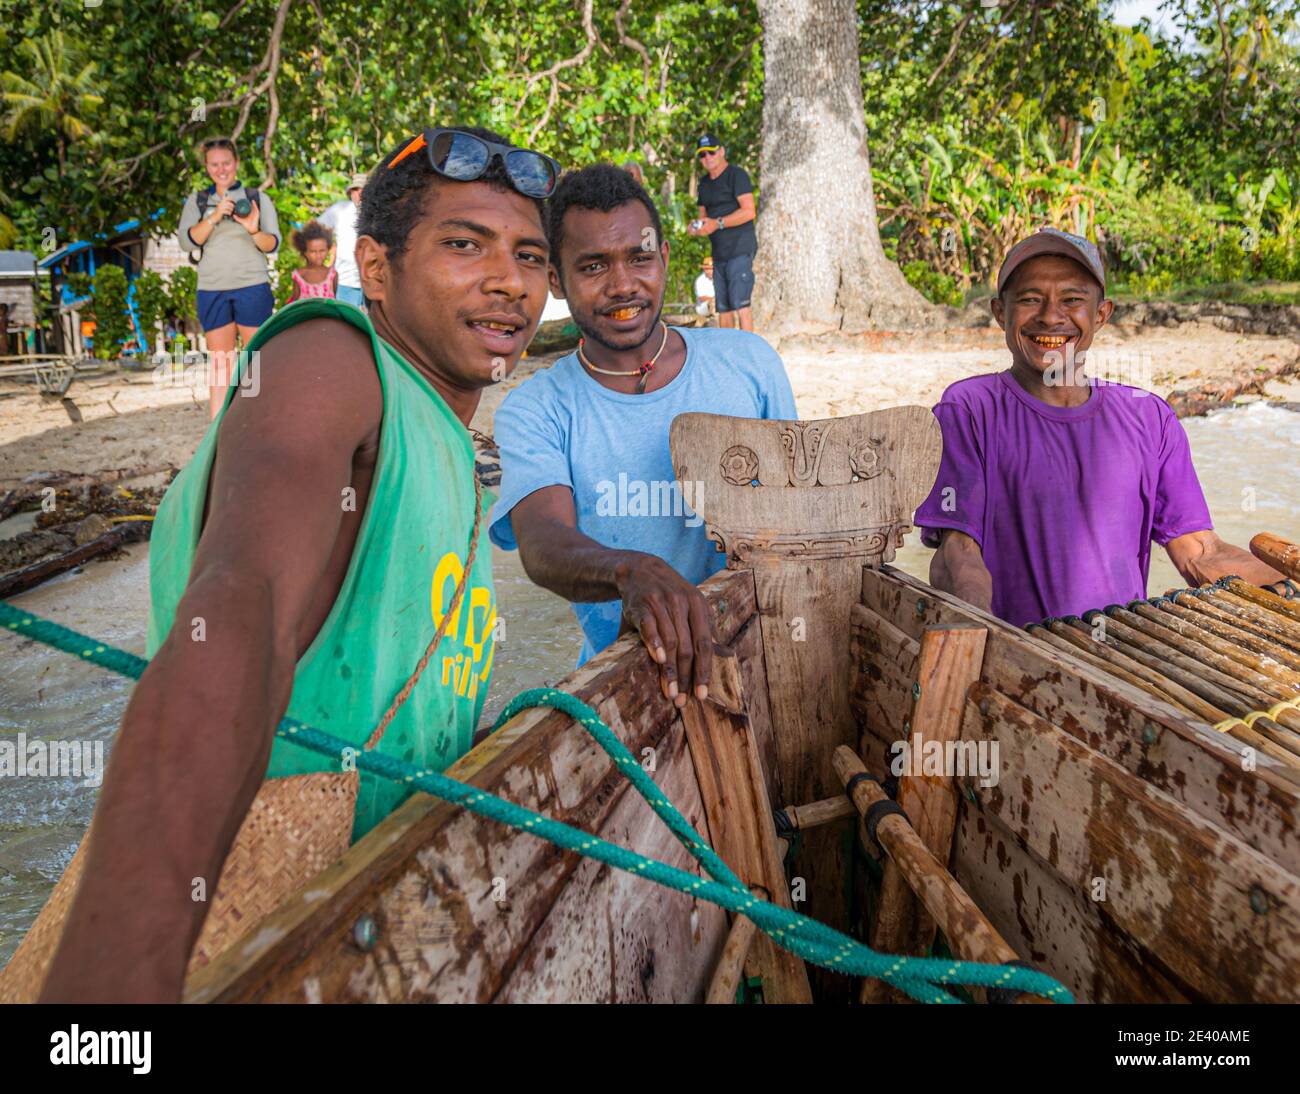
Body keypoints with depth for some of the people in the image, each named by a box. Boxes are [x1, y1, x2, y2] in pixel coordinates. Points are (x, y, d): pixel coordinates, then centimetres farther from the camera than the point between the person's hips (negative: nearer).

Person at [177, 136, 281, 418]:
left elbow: (273, 244, 0)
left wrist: (254, 230, -21)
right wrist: (214, 217, -17)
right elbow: (188, 239, -2)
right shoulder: (197, 201, 11)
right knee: (219, 362, 3)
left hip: (252, 287, -2)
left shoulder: (258, 198, 7)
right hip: (212, 290, 2)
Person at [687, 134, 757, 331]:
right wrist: (697, 226, 3)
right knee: (723, 307, 7)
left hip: (740, 249, -8)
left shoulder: (736, 175, -5)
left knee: (740, 303, -16)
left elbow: (749, 212, -14)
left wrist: (717, 223, -20)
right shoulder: (705, 182, 20)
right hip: (718, 253, 8)